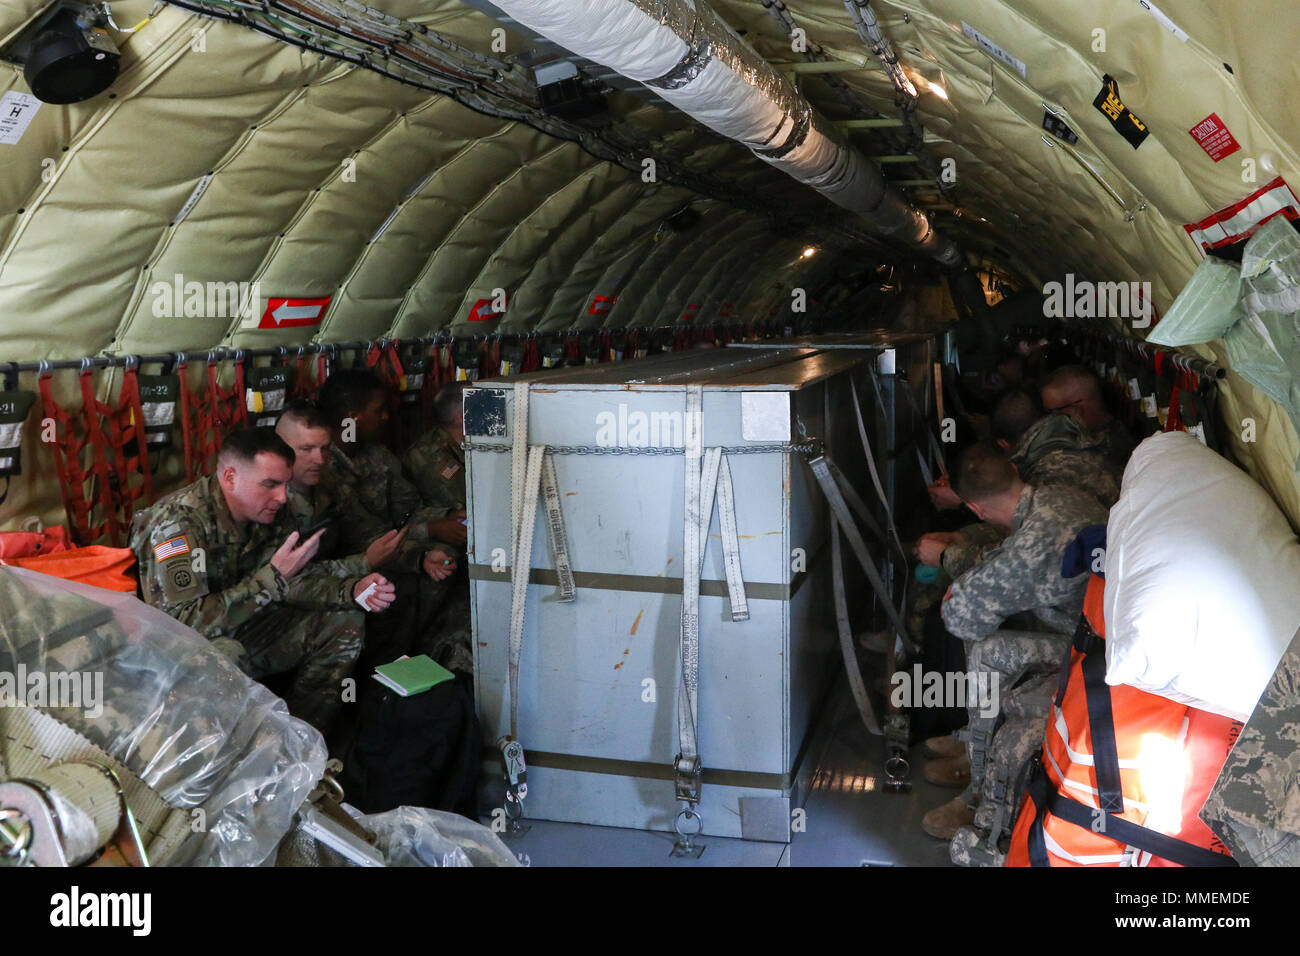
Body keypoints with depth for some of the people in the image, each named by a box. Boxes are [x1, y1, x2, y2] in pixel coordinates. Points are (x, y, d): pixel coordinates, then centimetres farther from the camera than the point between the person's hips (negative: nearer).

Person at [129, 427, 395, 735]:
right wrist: (274, 577, -35)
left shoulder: (260, 516, -3)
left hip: (239, 633, 8)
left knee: (343, 622, -1)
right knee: (222, 654, -40)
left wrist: (353, 590, -16)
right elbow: (185, 622, -35)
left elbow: (294, 585, 2)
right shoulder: (178, 522, -26)